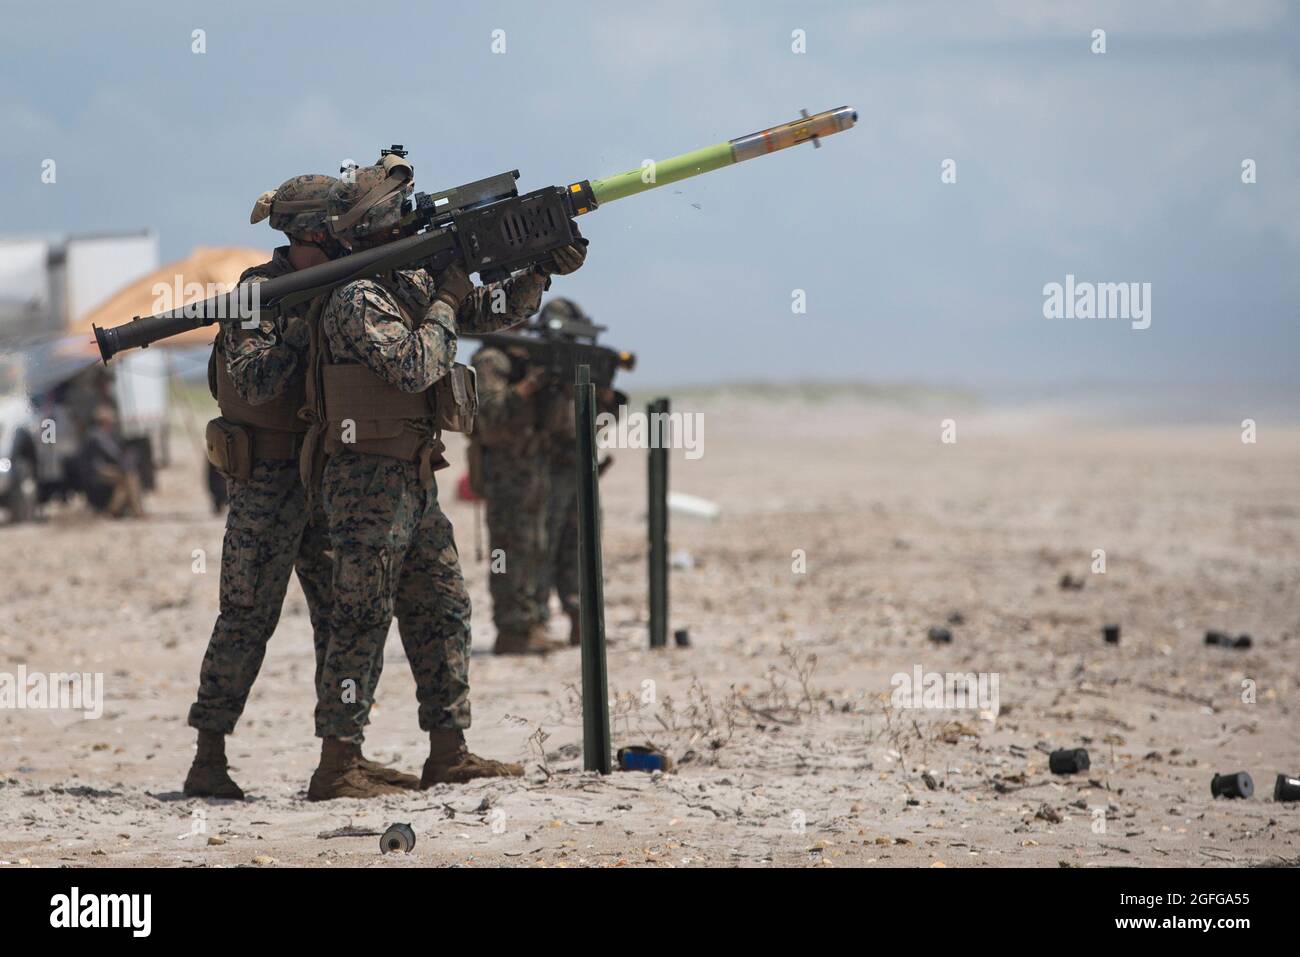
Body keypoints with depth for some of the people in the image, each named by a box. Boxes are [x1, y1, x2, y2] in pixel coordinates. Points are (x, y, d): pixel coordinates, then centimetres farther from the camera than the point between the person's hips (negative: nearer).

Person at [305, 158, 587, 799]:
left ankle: (449, 753, 15)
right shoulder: (358, 297, -15)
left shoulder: (412, 282, 14)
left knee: (443, 612, 10)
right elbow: (413, 367, -24)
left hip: (413, 482, 9)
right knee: (362, 621, -8)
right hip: (369, 480, -9)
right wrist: (445, 302, -11)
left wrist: (539, 271, 6)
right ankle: (337, 766, -7)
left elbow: (495, 313, 21)